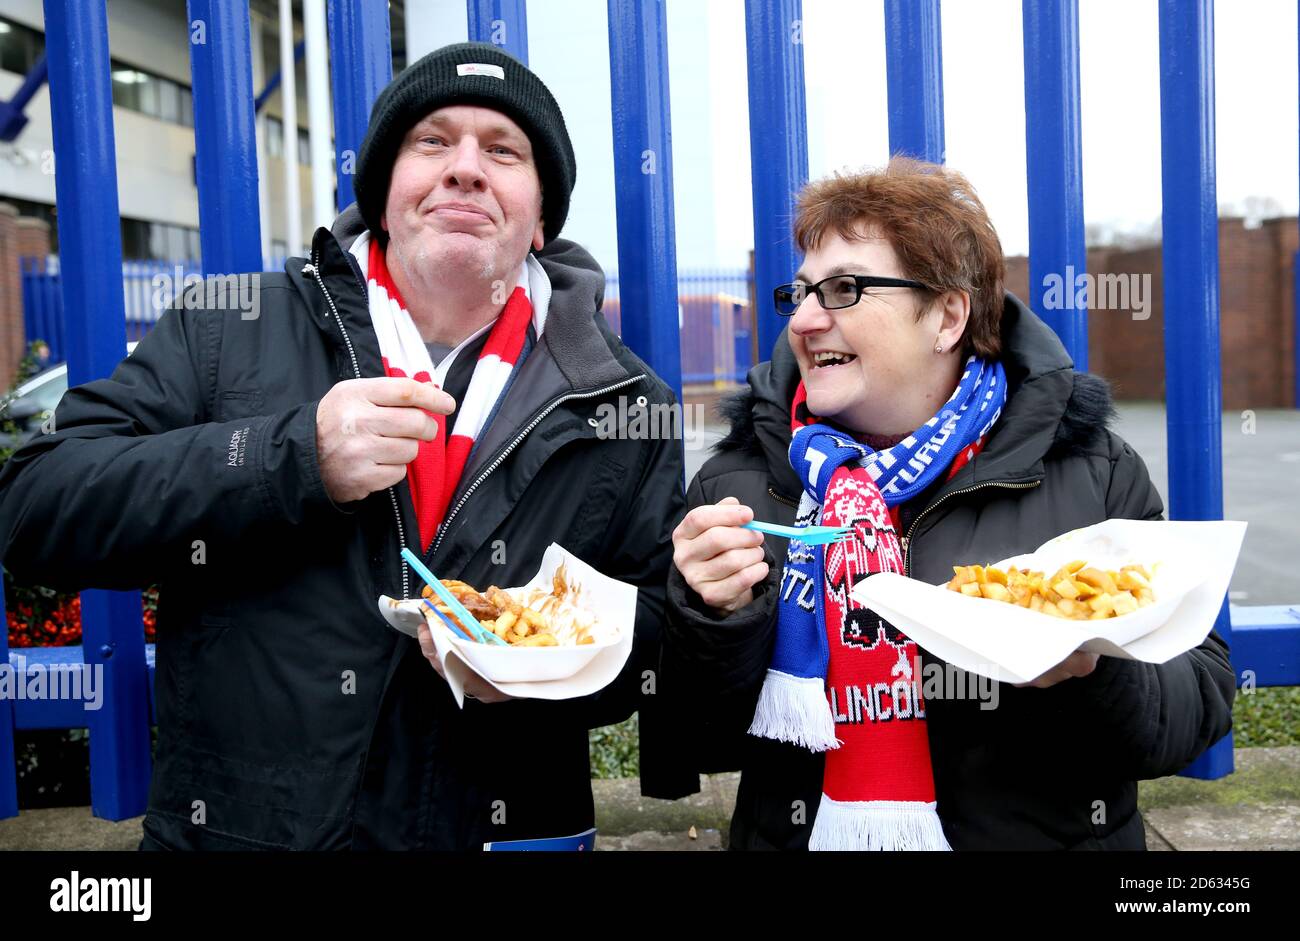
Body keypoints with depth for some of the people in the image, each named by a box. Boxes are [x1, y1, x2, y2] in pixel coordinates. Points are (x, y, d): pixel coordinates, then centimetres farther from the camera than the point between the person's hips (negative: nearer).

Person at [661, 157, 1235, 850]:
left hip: (1054, 832, 0)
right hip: (795, 832, 0)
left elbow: (1200, 700, -6)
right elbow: (700, 741, -4)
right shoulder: (737, 485, -6)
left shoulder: (1094, 475, -8)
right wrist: (715, 620, -21)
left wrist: (1091, 672, -23)